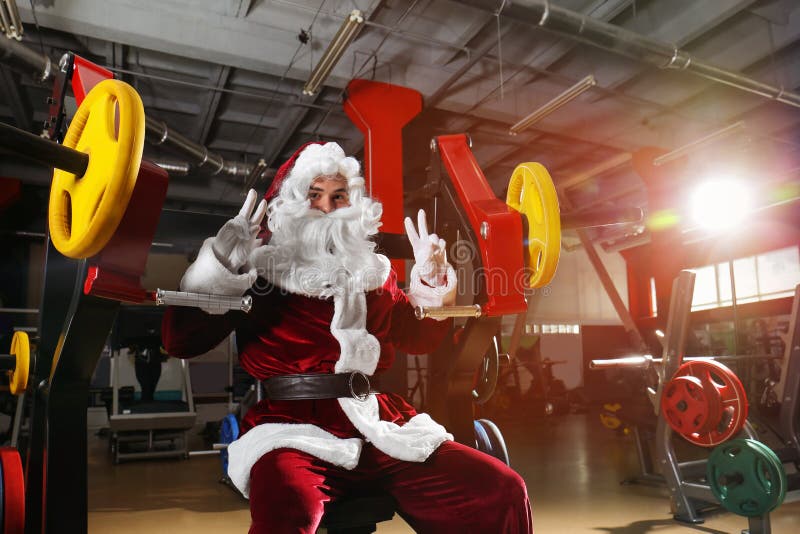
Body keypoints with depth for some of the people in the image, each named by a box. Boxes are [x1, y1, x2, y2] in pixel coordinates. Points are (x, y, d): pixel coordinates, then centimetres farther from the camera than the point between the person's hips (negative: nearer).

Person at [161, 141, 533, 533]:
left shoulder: (371, 269, 17)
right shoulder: (256, 267, 5)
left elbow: (419, 337, 27)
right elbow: (181, 342, 0)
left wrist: (431, 283, 11)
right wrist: (219, 268, -11)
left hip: (378, 426, 4)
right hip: (292, 429, -3)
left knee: (502, 492, -12)